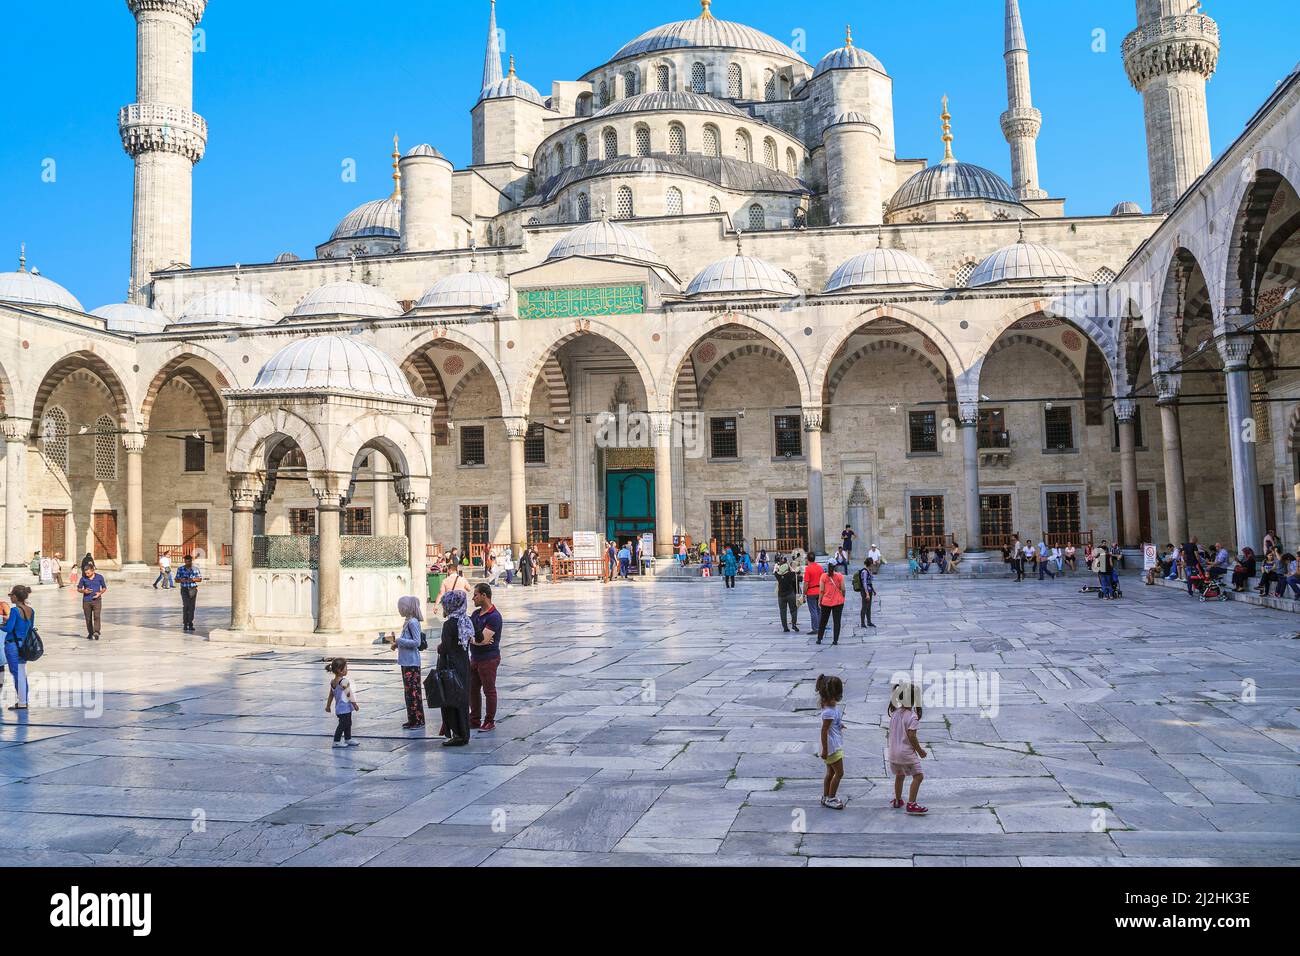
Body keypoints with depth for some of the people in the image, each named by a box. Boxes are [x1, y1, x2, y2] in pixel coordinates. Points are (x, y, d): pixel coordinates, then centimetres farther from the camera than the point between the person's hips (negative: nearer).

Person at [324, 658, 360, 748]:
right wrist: (355, 704, -11)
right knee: (343, 724, -1)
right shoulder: (344, 681, -21)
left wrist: (328, 705, 19)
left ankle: (348, 739, 28)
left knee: (348, 723, 19)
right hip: (345, 707, -9)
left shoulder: (332, 681, 5)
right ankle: (336, 741, 3)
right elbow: (349, 694, -18)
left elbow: (331, 694, 12)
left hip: (339, 707, 9)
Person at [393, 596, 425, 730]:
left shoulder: (413, 622, -16)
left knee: (414, 691, -5)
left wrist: (399, 641, -17)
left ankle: (418, 720, 1)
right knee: (408, 691, 14)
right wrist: (397, 644, 7)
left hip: (412, 663, -10)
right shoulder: (407, 621, 13)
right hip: (406, 662, 10)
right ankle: (412, 719, 22)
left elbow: (416, 642, -21)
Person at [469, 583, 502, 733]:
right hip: (475, 658, 8)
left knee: (489, 691, 2)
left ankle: (490, 722, 12)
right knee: (473, 689, 13)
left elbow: (482, 639, -23)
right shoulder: (476, 613, 9)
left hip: (489, 659, -8)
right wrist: (476, 639, -15)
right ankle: (474, 721, 23)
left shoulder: (494, 616, -17)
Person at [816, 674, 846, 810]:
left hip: (835, 746, 10)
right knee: (839, 772, -2)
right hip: (832, 747, -10)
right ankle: (830, 799, 8)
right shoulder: (829, 711, -25)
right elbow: (824, 731, -23)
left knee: (831, 773, 17)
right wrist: (825, 749, -20)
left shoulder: (833, 706, 5)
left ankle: (825, 797, 26)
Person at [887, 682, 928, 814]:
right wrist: (920, 751, -8)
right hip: (907, 752, -8)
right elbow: (912, 736, -20)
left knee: (899, 775, 24)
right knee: (918, 776, -3)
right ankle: (911, 804, -10)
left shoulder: (895, 713, 5)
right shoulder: (912, 716, -17)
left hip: (894, 751, 8)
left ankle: (897, 800, 36)